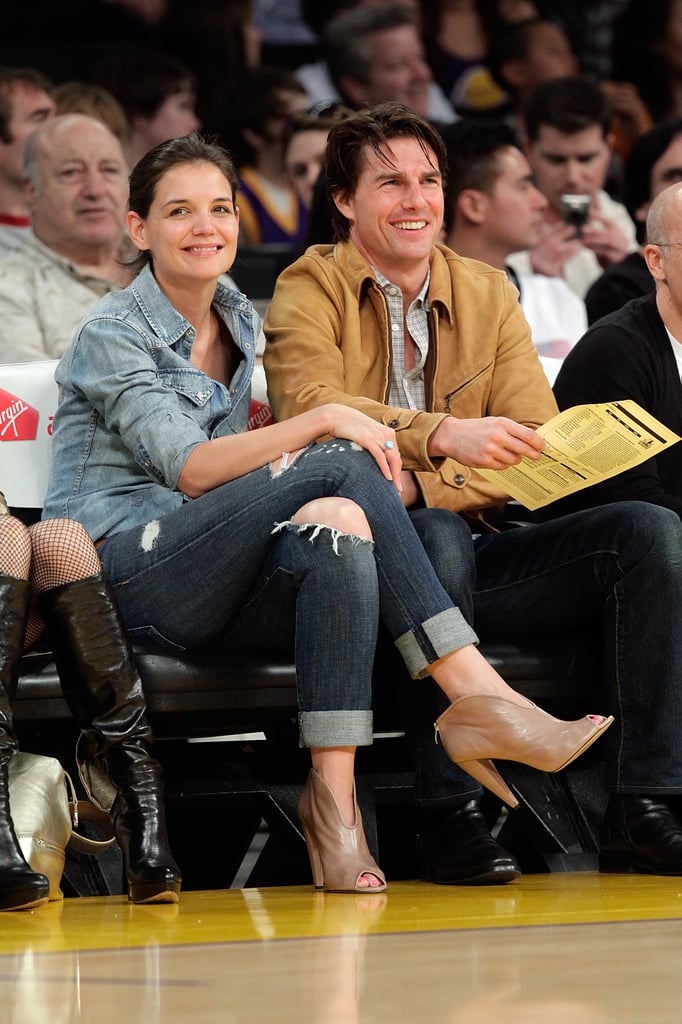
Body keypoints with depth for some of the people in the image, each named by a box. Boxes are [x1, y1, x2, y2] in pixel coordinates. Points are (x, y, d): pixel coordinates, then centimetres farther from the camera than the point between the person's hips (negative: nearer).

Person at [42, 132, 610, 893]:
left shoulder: (239, 323, 20)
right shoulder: (111, 335, -3)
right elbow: (189, 469, -15)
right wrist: (323, 422, -22)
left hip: (209, 590, 6)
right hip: (118, 569, -6)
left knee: (336, 528, -31)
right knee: (343, 468, -25)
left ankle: (333, 796, -43)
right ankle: (477, 696, -31)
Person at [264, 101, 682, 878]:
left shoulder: (488, 293, 15)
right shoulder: (310, 289, 3)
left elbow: (537, 447, 2)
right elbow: (310, 408, -18)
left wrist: (420, 488, -17)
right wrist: (445, 436, -35)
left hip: (474, 553, 5)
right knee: (433, 536, -38)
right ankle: (448, 808, -33)